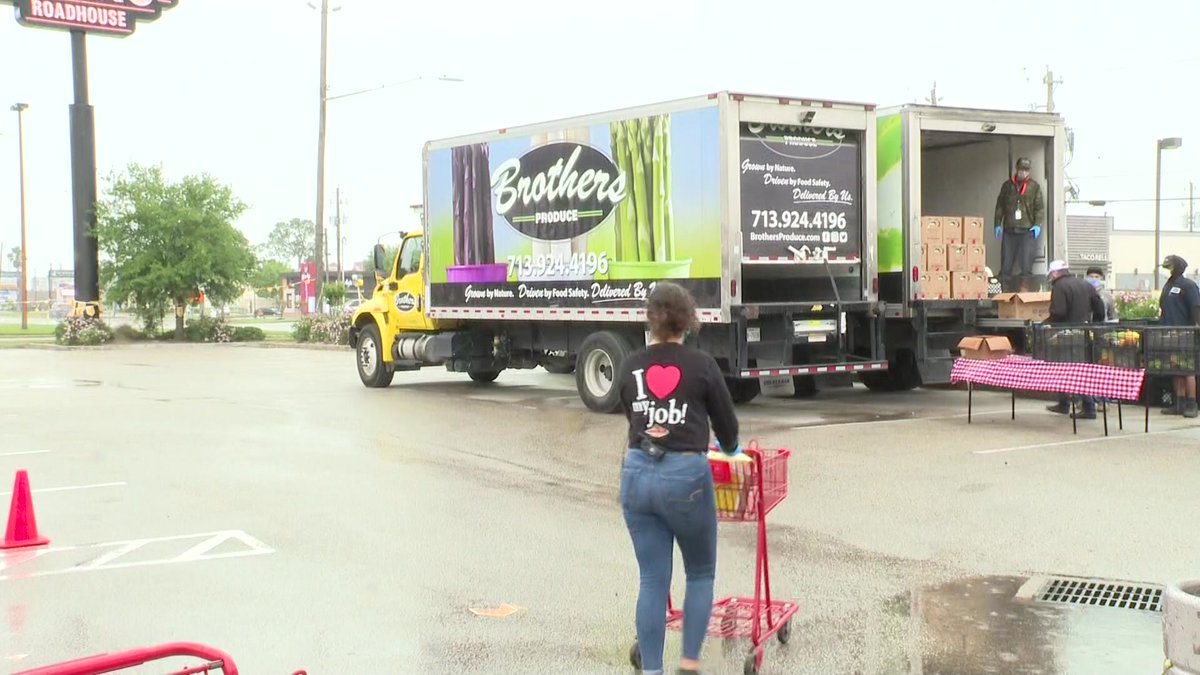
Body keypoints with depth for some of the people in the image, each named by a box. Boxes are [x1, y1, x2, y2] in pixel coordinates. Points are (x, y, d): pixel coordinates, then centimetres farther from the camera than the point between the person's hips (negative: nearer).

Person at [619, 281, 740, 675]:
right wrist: (730, 449, 30)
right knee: (700, 574, 16)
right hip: (685, 475, -3)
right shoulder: (701, 365, -2)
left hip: (637, 474, 3)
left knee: (652, 580, 10)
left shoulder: (631, 368, 8)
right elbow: (726, 421, 8)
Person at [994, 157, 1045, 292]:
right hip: (1009, 230, 2)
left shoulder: (1034, 186, 5)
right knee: (1006, 264, 2)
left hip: (1028, 230, -2)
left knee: (1026, 265, -6)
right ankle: (1006, 292, 7)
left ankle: (1025, 290, -1)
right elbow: (1000, 206, 13)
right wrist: (998, 224, 7)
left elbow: (1040, 207, 2)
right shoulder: (1007, 185, 11)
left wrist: (1037, 224, -10)